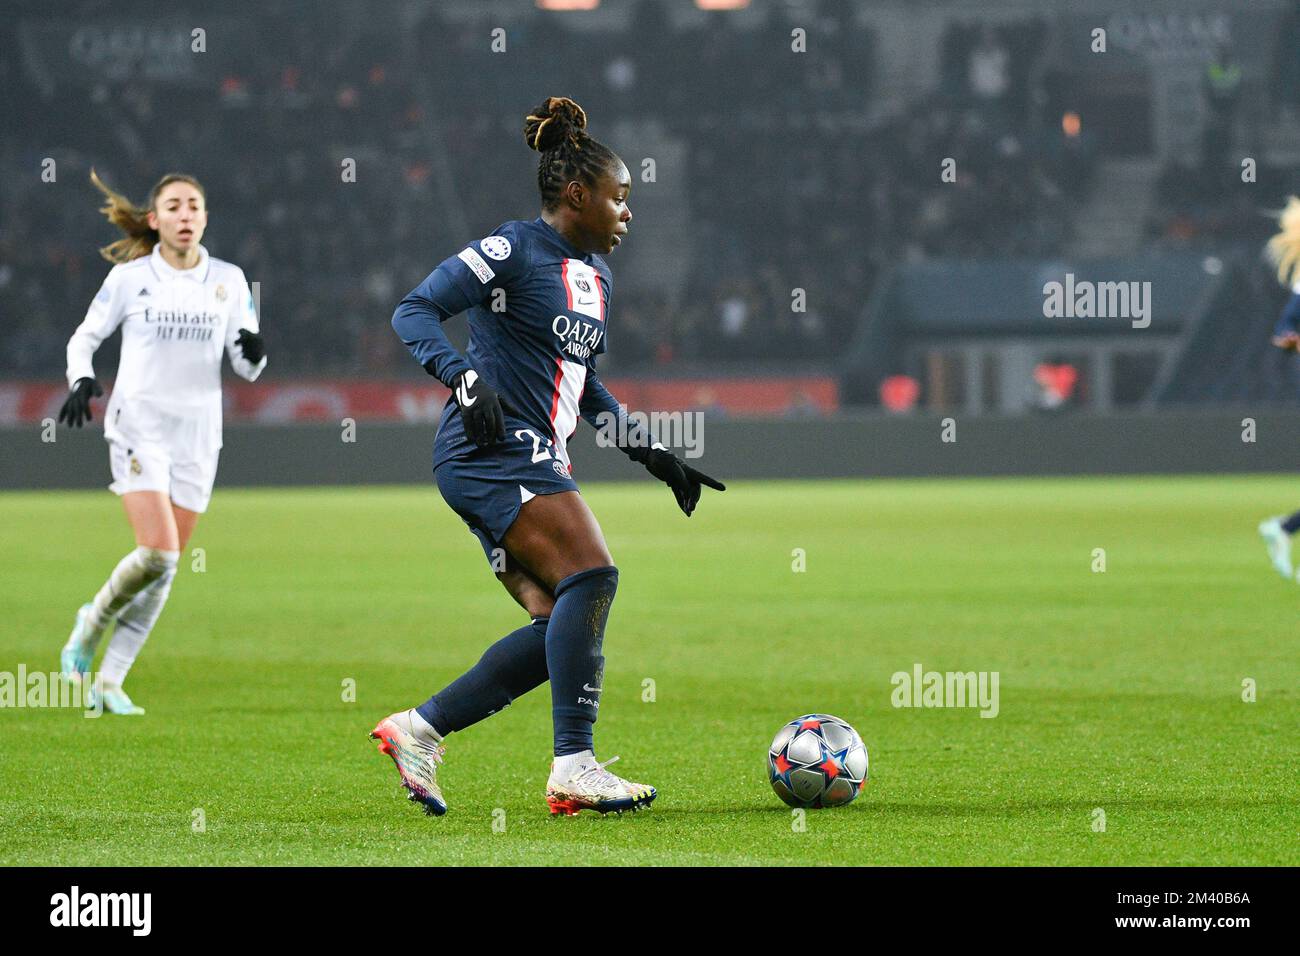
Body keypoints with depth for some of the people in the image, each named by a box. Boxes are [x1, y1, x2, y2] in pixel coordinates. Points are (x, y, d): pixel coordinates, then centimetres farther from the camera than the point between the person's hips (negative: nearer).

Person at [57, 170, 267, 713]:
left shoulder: (228, 281, 6)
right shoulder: (129, 277, -1)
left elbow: (247, 368, 6)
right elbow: (84, 338, 8)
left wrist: (254, 351, -18)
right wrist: (82, 380, -12)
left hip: (198, 435, 4)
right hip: (139, 427, -3)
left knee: (166, 567, 2)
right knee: (157, 554, -19)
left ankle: (110, 679, 13)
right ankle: (92, 623, 9)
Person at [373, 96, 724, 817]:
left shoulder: (597, 274, 19)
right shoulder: (514, 250, -8)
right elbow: (413, 311, -12)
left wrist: (655, 456, 25)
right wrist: (466, 379, -27)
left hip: (534, 463, 9)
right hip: (493, 448, -9)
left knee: (558, 628, -1)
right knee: (592, 576, -21)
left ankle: (417, 730, 6)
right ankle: (573, 767, -21)